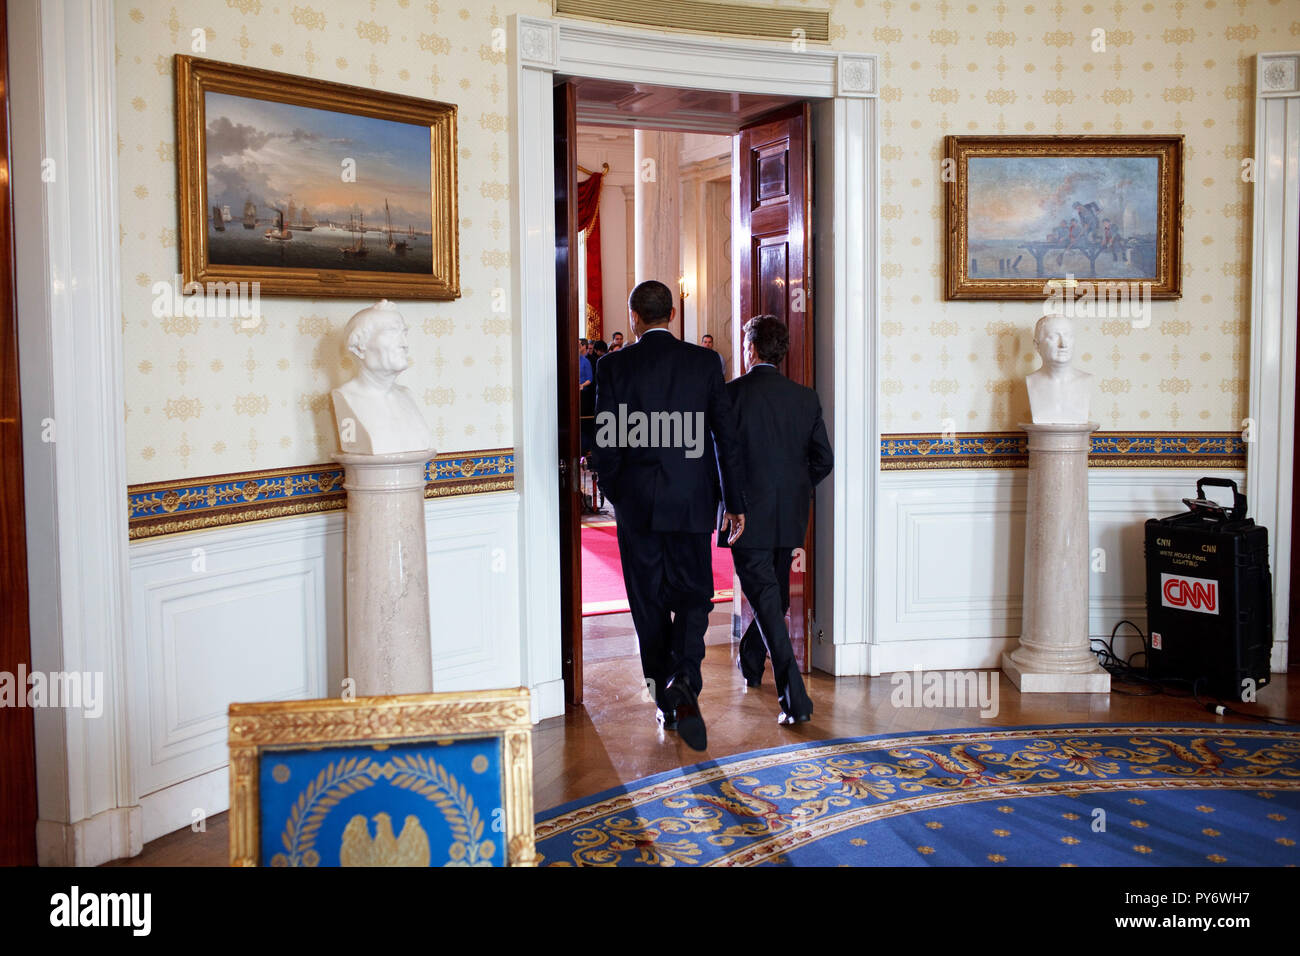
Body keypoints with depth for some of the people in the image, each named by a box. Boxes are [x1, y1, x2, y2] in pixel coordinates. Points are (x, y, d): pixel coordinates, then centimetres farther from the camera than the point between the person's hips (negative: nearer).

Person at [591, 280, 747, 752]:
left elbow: (606, 440, -5)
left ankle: (667, 702, 19)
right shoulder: (704, 362, -1)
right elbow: (726, 436, -1)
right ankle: (685, 684, -14)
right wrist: (734, 501, 5)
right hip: (692, 501, 1)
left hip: (637, 503, 0)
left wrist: (615, 495, 10)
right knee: (693, 596, 9)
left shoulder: (614, 365, -5)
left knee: (650, 602, 11)